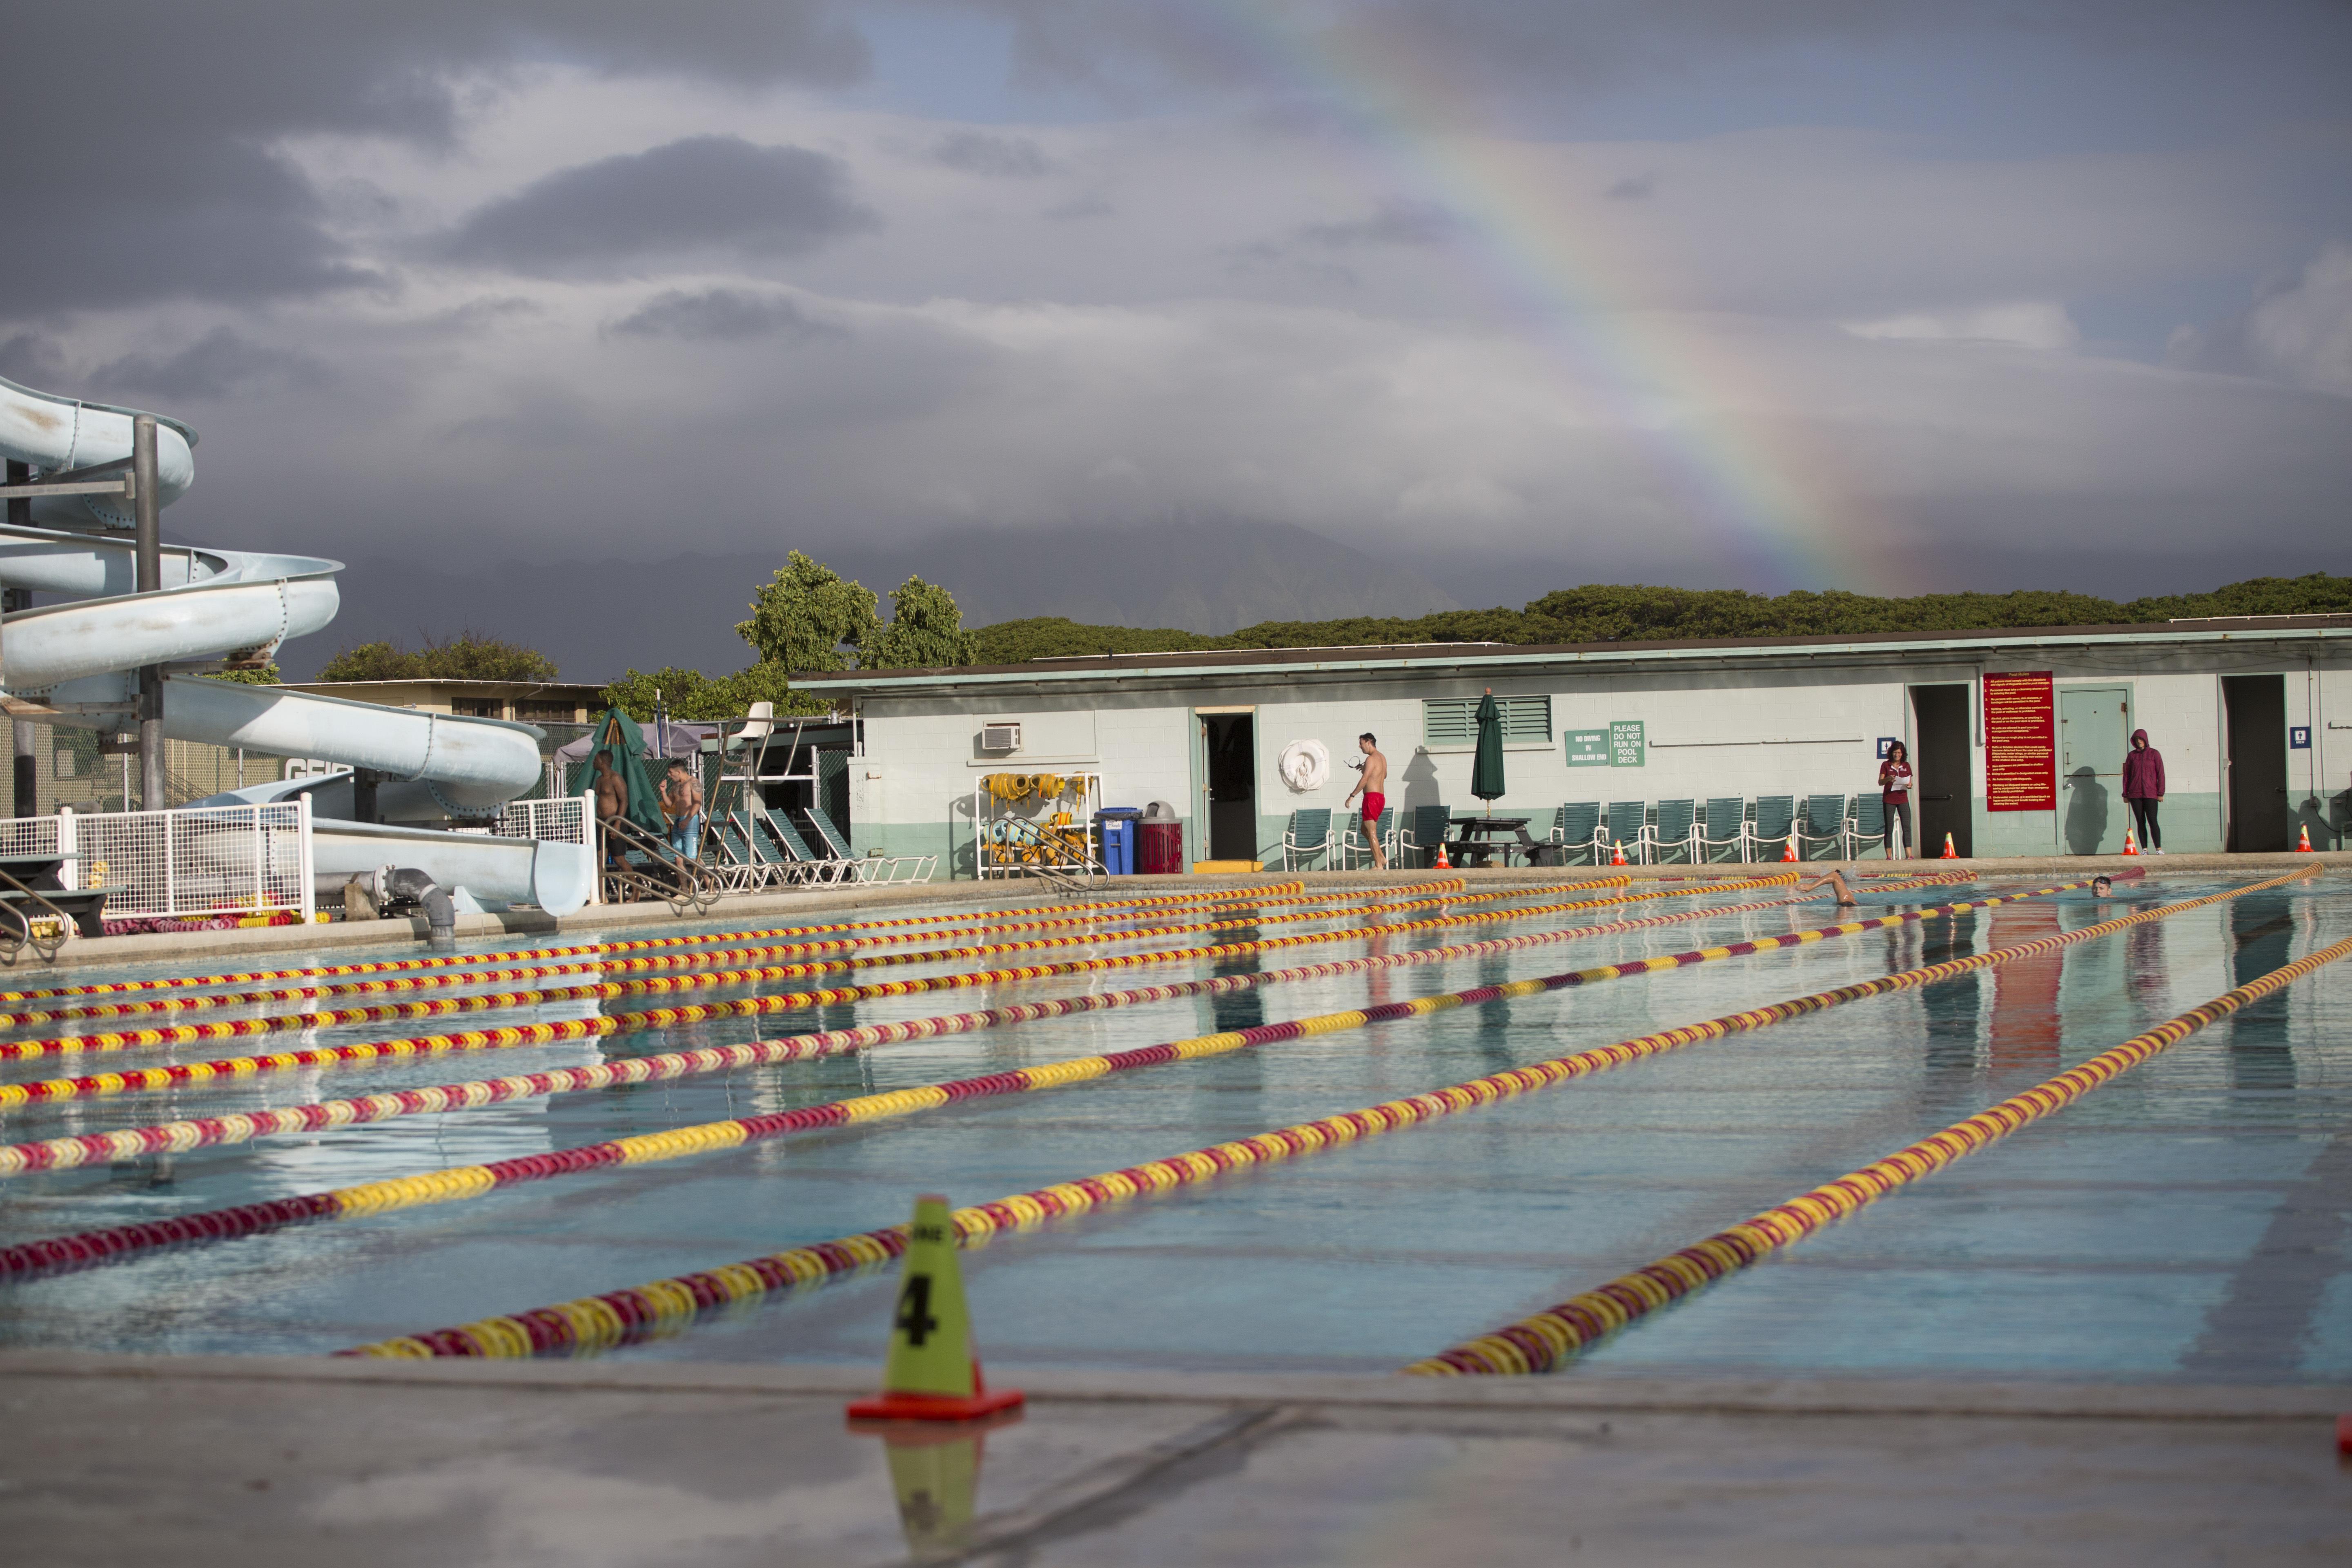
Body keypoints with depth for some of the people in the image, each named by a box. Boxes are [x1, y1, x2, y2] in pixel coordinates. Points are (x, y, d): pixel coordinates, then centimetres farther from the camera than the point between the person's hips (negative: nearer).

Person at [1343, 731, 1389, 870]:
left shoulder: (1371, 759, -12)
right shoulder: (1382, 758, 16)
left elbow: (1365, 780, -19)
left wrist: (1352, 796, -16)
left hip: (1372, 797, -10)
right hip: (1381, 797, 10)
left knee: (1372, 833, -7)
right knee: (1365, 830, 18)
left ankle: (1379, 865, -7)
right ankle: (1382, 858, 13)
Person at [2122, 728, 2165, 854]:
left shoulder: (2154, 754, 4)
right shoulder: (2131, 756, 11)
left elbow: (2160, 774, 2)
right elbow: (2126, 775, 12)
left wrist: (2161, 793, -4)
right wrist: (2125, 794, 7)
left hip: (2150, 794, -3)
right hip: (2135, 794, 3)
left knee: (2152, 821, -11)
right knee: (2140, 823, 1)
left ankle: (2159, 849, -12)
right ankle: (2145, 849, 2)